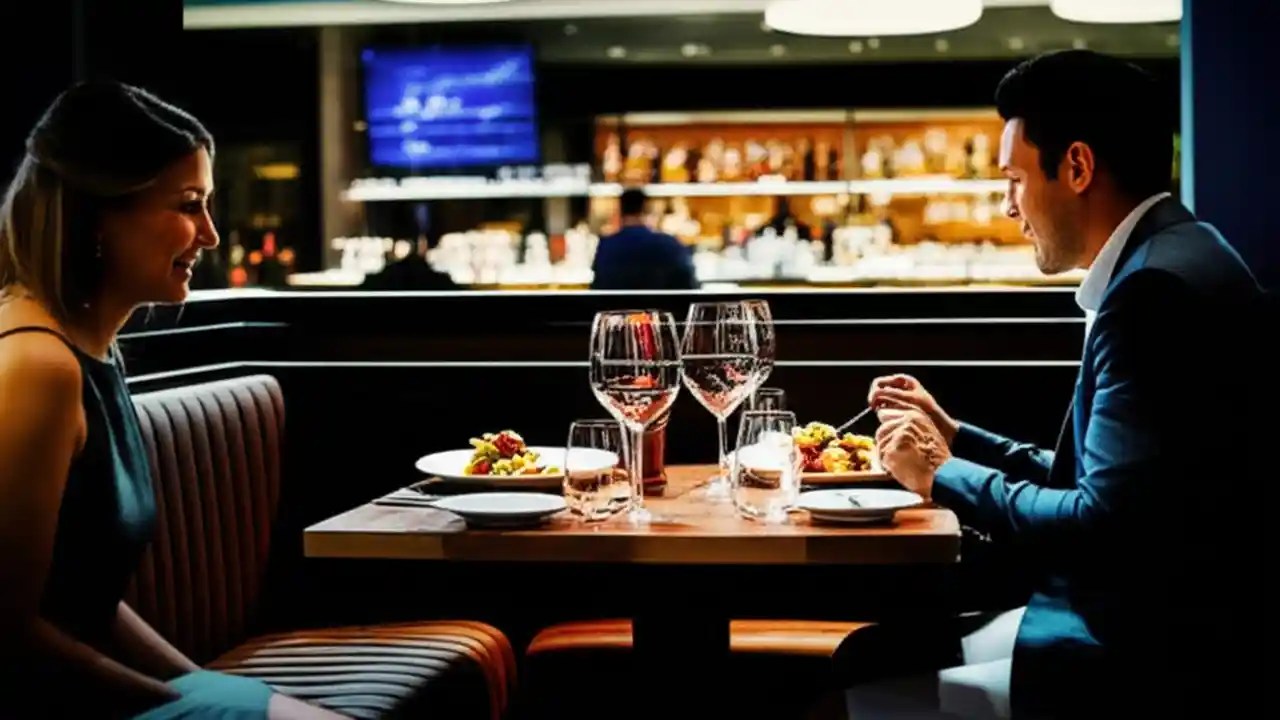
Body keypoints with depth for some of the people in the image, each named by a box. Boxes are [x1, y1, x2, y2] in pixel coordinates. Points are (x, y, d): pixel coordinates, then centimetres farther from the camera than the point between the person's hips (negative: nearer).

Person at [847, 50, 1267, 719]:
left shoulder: (1157, 289, -20)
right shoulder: (1170, 261, 12)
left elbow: (1106, 527, -23)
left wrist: (944, 475, -10)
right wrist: (956, 439, 13)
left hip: (1150, 662, -9)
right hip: (1131, 620, 9)